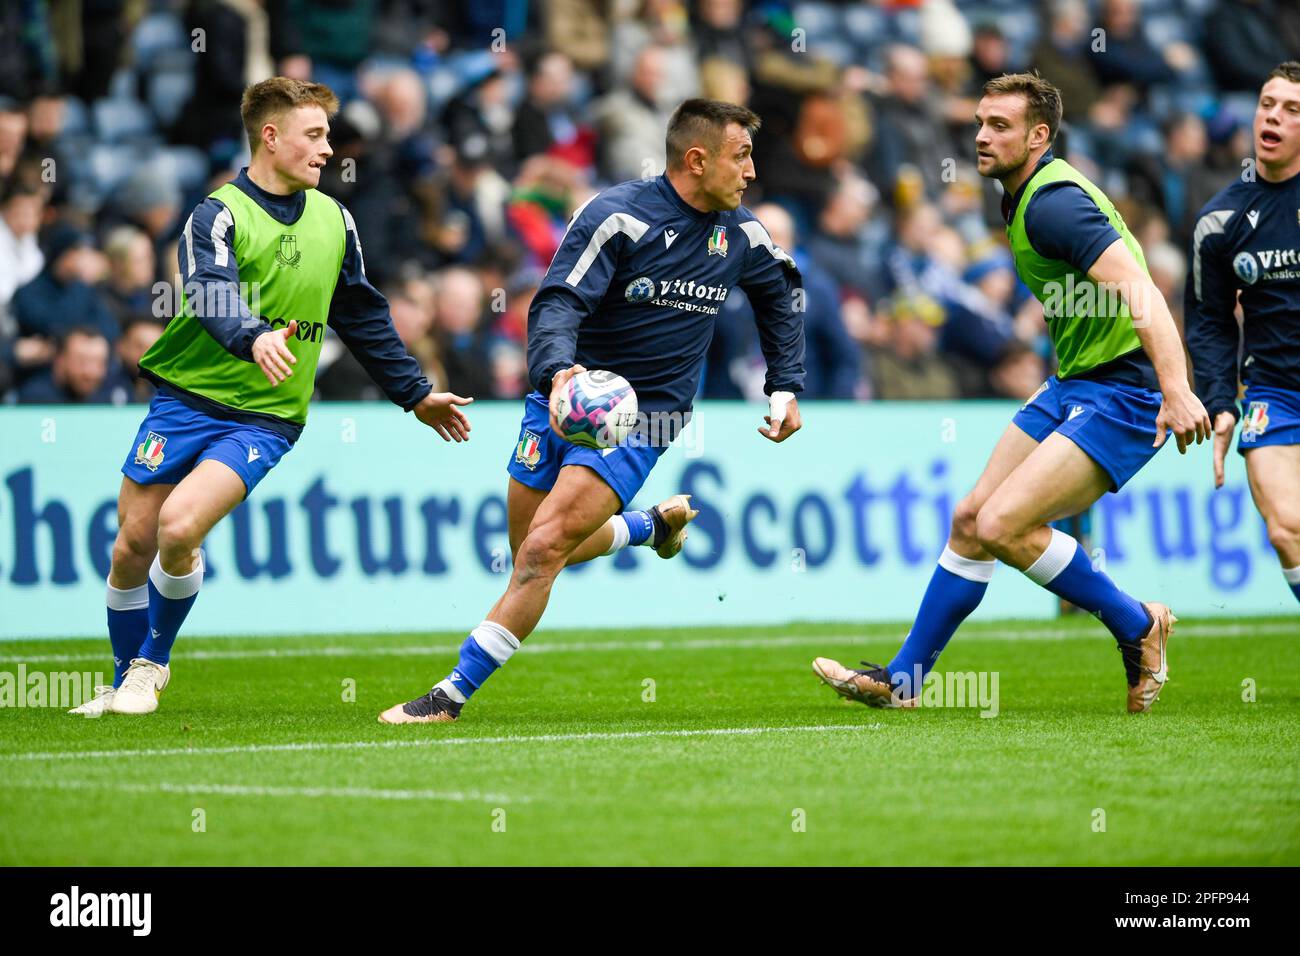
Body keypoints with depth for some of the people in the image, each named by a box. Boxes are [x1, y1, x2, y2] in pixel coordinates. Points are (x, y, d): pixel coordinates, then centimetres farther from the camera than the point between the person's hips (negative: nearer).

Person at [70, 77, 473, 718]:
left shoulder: (333, 220, 8)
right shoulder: (219, 214, -8)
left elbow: (364, 320, 21)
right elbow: (213, 298, -27)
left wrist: (417, 395, 24)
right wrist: (254, 339, -47)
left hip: (265, 418, 1)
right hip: (186, 399, -1)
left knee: (179, 526, -21)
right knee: (131, 545, 0)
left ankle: (153, 663, 1)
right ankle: (125, 683, 23)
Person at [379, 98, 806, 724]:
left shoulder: (741, 237, 0)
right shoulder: (616, 216, -15)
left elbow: (780, 296, 23)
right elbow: (557, 303, -24)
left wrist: (786, 388, 16)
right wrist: (557, 373, -43)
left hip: (639, 422, 0)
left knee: (543, 550, -16)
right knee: (534, 554, 13)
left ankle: (454, 693, -12)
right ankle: (655, 523, 41)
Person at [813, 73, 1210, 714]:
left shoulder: (1053, 203, -21)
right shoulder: (1024, 197, 12)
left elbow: (1141, 293, -31)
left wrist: (1176, 390, -42)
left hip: (1122, 396, -10)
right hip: (1071, 386, 10)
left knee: (1002, 525, -18)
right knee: (970, 520, 7)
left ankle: (1138, 626, 1)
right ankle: (903, 680, 16)